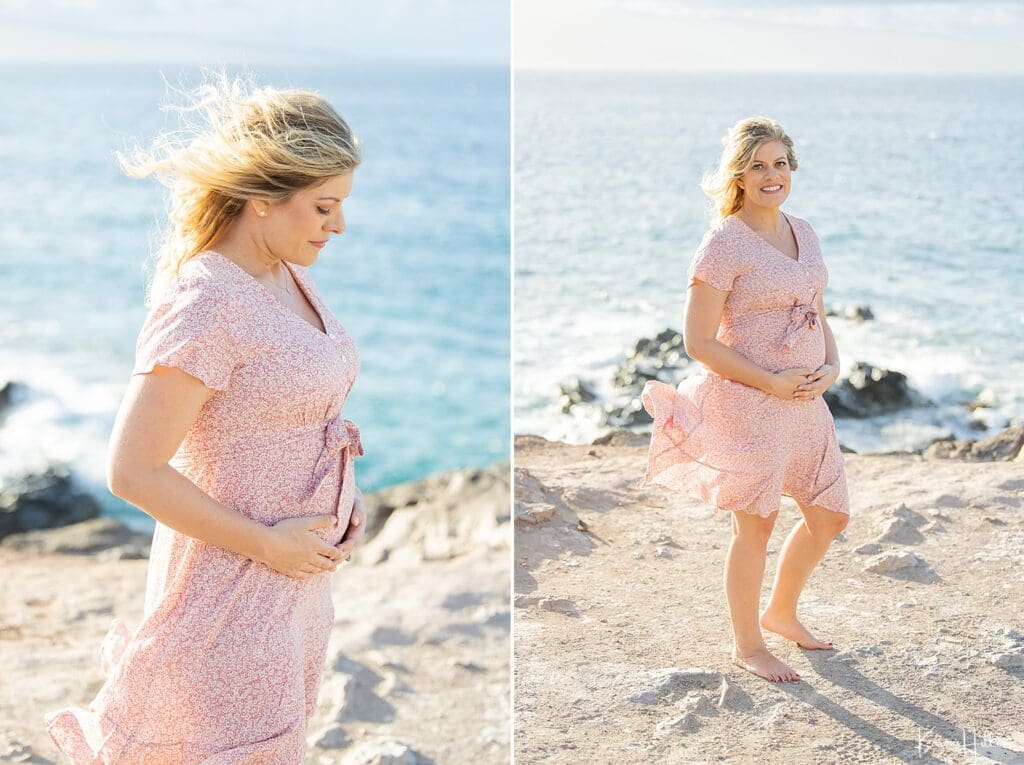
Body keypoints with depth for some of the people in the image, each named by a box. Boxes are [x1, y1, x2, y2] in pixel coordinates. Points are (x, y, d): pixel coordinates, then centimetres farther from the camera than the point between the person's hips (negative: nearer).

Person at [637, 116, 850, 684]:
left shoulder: (803, 232, 9)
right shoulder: (724, 242, -14)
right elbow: (698, 341, -16)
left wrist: (832, 367, -2)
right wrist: (771, 382, -18)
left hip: (805, 399, 8)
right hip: (748, 402, -7)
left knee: (830, 516, 15)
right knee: (755, 524, 5)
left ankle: (780, 612, 38)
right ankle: (747, 644, 25)